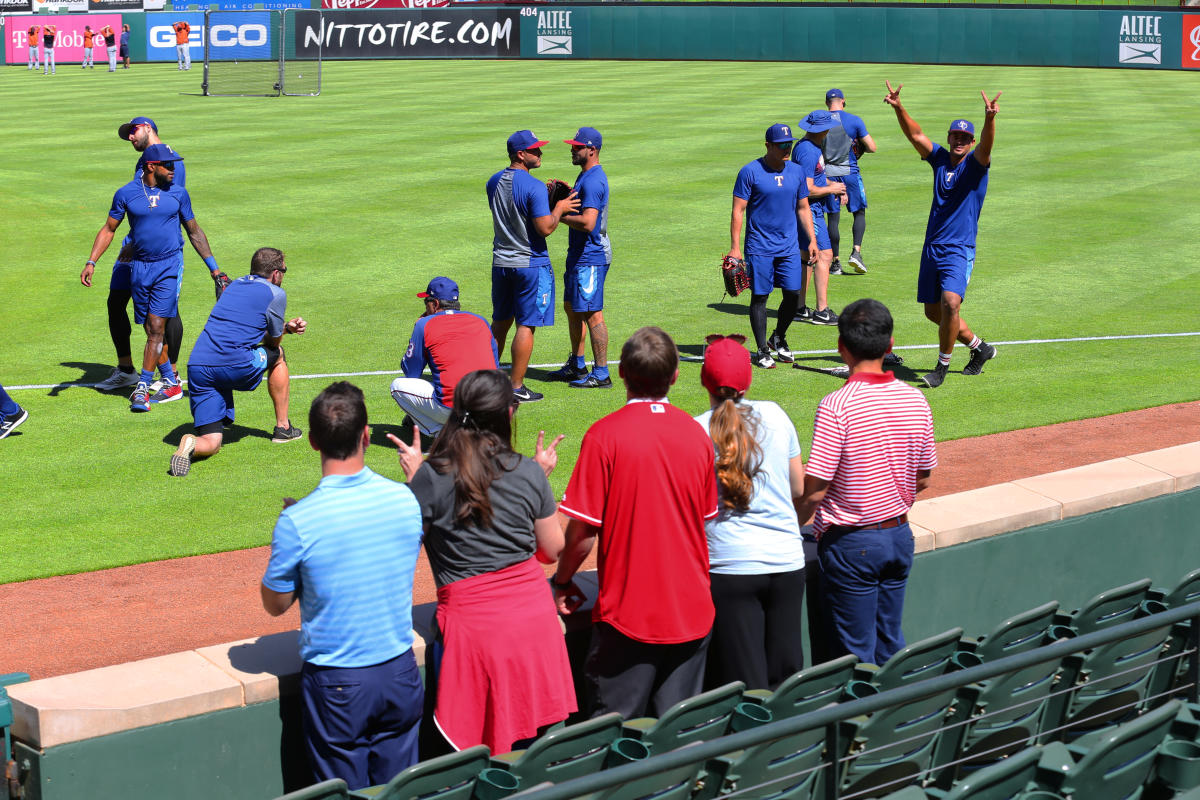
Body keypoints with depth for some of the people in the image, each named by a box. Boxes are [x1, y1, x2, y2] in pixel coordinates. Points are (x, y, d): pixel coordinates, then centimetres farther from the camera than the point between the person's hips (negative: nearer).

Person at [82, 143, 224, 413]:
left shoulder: (178, 194, 2)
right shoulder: (126, 194, 0)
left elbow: (194, 231, 12)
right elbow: (108, 229, 7)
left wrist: (213, 267, 11)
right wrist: (91, 262, -3)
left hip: (168, 267, -2)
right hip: (139, 267, 2)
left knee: (157, 327, -12)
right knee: (151, 330, 6)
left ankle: (142, 388, -11)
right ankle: (171, 383, 18)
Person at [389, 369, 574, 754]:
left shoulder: (431, 478, -10)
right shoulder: (529, 473, -1)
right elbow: (553, 550, 9)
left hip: (472, 621, -3)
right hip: (533, 617, 3)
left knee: (476, 753, 4)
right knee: (533, 750, 13)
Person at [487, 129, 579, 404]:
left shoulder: (494, 182, 7)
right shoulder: (534, 187, -18)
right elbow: (545, 227, -22)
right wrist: (559, 208, -4)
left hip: (501, 262, 7)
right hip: (531, 264, -7)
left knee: (500, 322, 18)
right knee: (526, 325, -1)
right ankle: (516, 387, 0)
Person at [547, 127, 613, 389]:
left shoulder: (593, 181, -20)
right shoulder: (586, 175, 15)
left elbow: (587, 222, -28)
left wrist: (560, 216, -16)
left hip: (591, 257, -11)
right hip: (579, 254, 11)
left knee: (591, 313, -8)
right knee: (572, 307, 19)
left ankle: (601, 374, -3)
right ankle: (577, 365, 31)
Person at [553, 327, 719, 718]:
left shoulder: (605, 435, -12)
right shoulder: (696, 433, 1)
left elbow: (582, 529, -11)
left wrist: (563, 582, 6)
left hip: (628, 613, -4)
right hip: (692, 611, 4)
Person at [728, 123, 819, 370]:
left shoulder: (796, 171, 8)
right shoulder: (750, 172, -7)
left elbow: (803, 208, 17)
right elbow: (738, 210, -7)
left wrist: (812, 240, 10)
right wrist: (735, 247, -13)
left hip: (789, 246, 4)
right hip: (759, 246, -4)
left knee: (793, 294, 1)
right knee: (760, 296, -1)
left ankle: (778, 339, 25)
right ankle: (762, 350, 9)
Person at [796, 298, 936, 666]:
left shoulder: (836, 406, -19)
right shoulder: (915, 401, -1)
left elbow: (814, 491, -18)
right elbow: (923, 480, 9)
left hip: (851, 543, -6)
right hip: (900, 536, 6)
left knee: (857, 654, 4)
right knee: (890, 646, 16)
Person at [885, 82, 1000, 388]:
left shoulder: (976, 164, -3)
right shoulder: (939, 158, 9)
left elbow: (987, 145, -25)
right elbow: (915, 135, -3)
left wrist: (989, 119, -45)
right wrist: (898, 108, -20)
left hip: (960, 250, -6)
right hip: (932, 247, 6)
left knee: (950, 302, -25)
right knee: (933, 311, 12)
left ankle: (942, 365, -9)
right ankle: (979, 348, 32)